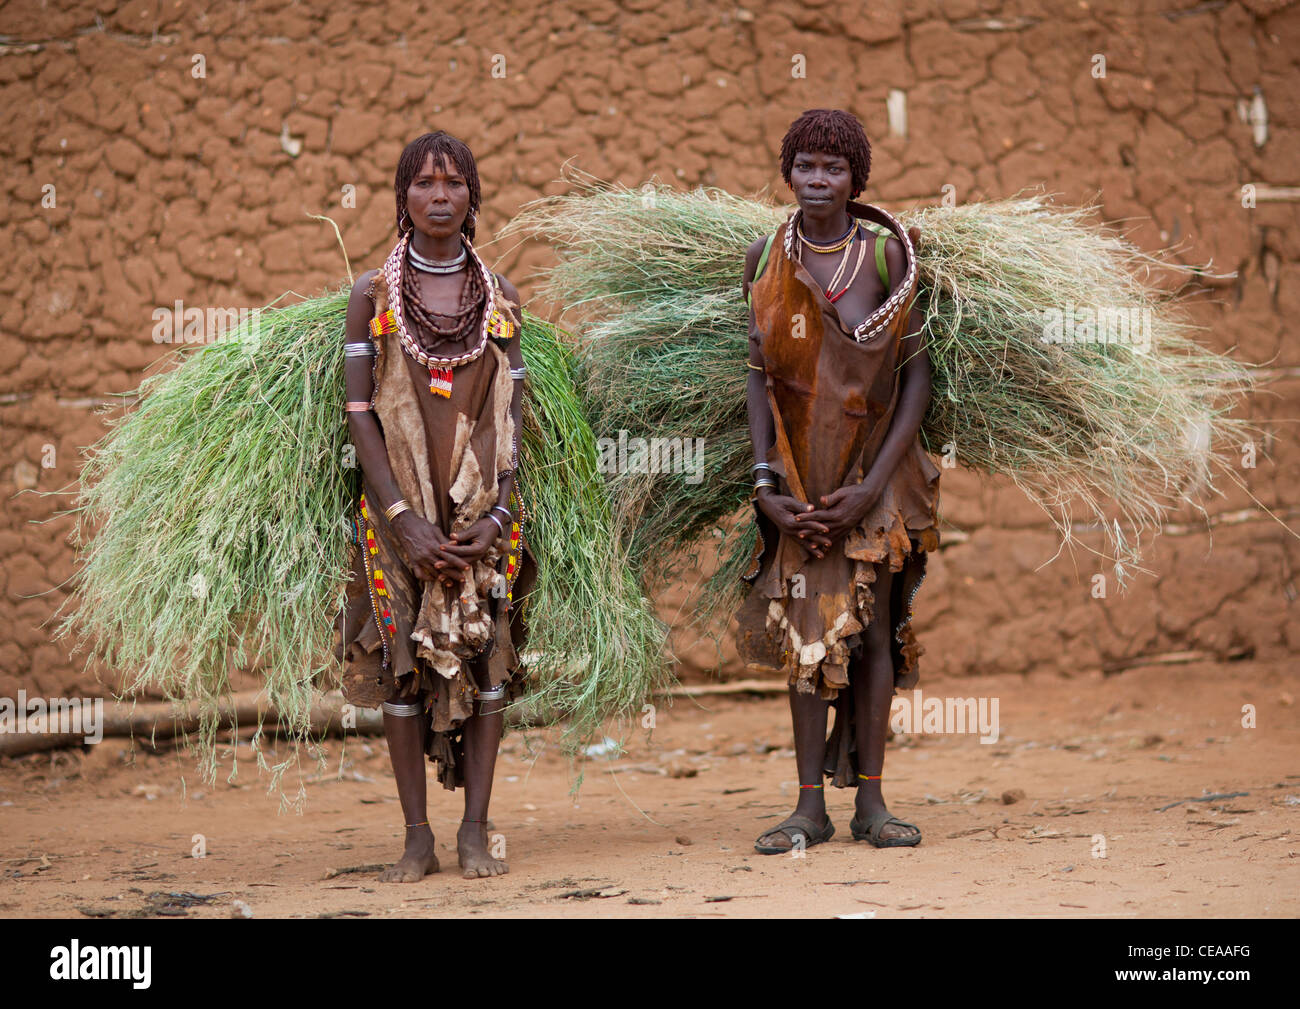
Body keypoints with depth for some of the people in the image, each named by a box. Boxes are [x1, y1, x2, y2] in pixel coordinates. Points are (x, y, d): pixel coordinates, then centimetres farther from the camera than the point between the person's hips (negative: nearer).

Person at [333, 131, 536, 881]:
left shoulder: (499, 298, 6)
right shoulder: (373, 297, 1)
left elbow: (511, 414, 3)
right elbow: (360, 413, -3)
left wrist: (498, 515, -9)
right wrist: (403, 518, -12)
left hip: (484, 515, 1)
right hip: (399, 510, -1)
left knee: (486, 657, -2)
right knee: (404, 662, -1)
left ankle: (476, 831, 3)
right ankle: (418, 838, 4)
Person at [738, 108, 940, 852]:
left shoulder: (887, 254, -7)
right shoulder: (766, 260, 1)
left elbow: (917, 375, -7)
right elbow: (760, 375, 2)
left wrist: (873, 484, -14)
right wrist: (767, 485, -7)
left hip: (874, 470, -2)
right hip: (801, 474, 2)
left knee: (871, 625, -1)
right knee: (805, 628, 1)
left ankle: (871, 803, 6)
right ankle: (811, 807, 6)